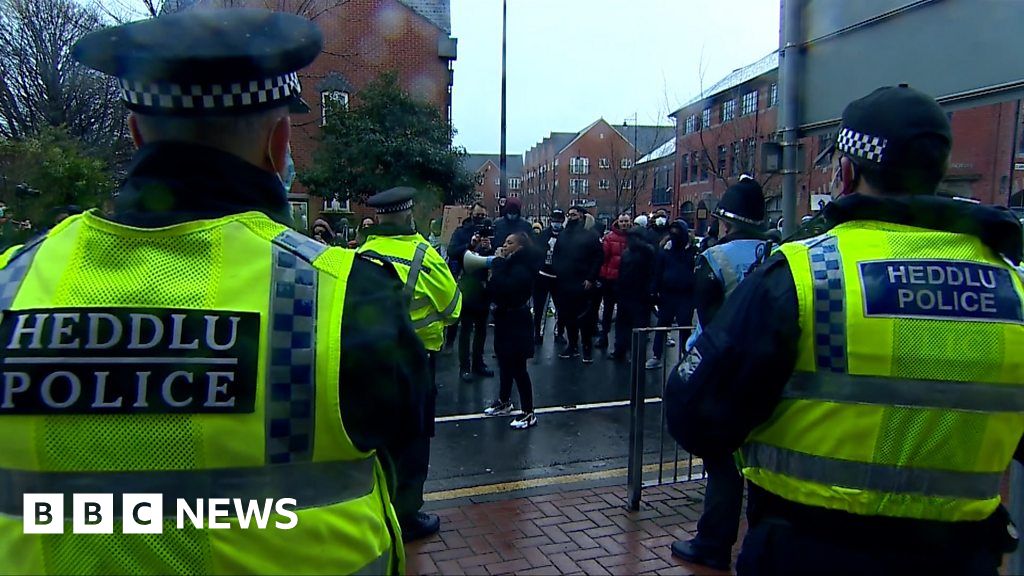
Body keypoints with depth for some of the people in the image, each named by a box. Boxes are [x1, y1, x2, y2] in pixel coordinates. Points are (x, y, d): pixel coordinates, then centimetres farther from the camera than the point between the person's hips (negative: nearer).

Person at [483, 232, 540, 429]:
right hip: (504, 320, 9)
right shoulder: (510, 264, 11)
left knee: (518, 368, -6)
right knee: (505, 363, 19)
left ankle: (529, 413, 1)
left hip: (516, 322, -9)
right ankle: (504, 402, 34)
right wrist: (498, 263, -4)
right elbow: (493, 289, 11)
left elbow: (504, 288, -32)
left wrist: (498, 263, -22)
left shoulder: (521, 269, -18)